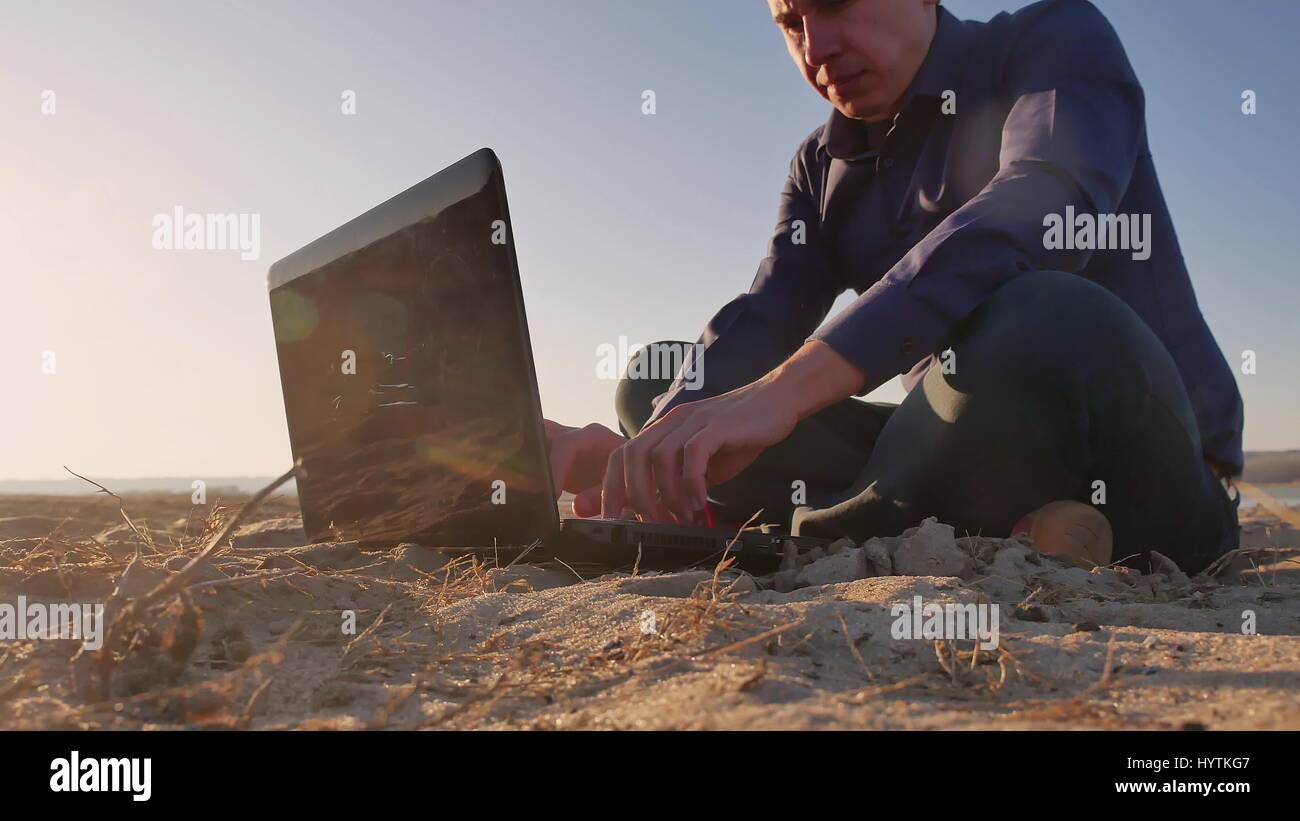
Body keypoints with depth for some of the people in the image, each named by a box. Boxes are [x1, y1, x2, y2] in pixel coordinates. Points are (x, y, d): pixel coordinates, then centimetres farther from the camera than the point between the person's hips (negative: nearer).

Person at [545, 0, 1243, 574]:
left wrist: (783, 390, -39)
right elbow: (763, 321, -2)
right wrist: (654, 449, -26)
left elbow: (1036, 215, -28)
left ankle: (846, 534, -13)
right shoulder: (821, 165, 13)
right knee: (657, 382, 0)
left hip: (1144, 472, -5)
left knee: (1041, 324, -40)